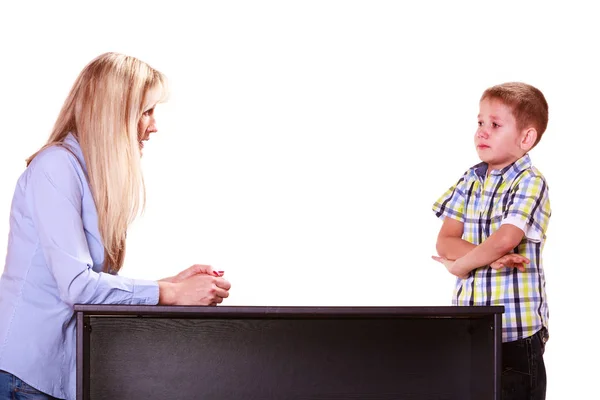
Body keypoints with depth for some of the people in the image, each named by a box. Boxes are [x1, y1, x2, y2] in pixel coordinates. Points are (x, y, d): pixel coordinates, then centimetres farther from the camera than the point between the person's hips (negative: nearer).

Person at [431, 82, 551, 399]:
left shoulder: (530, 183, -8)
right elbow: (445, 242, 3)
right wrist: (491, 257, -13)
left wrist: (461, 264, -5)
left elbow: (504, 239, -21)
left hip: (516, 326, -6)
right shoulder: (470, 180, 11)